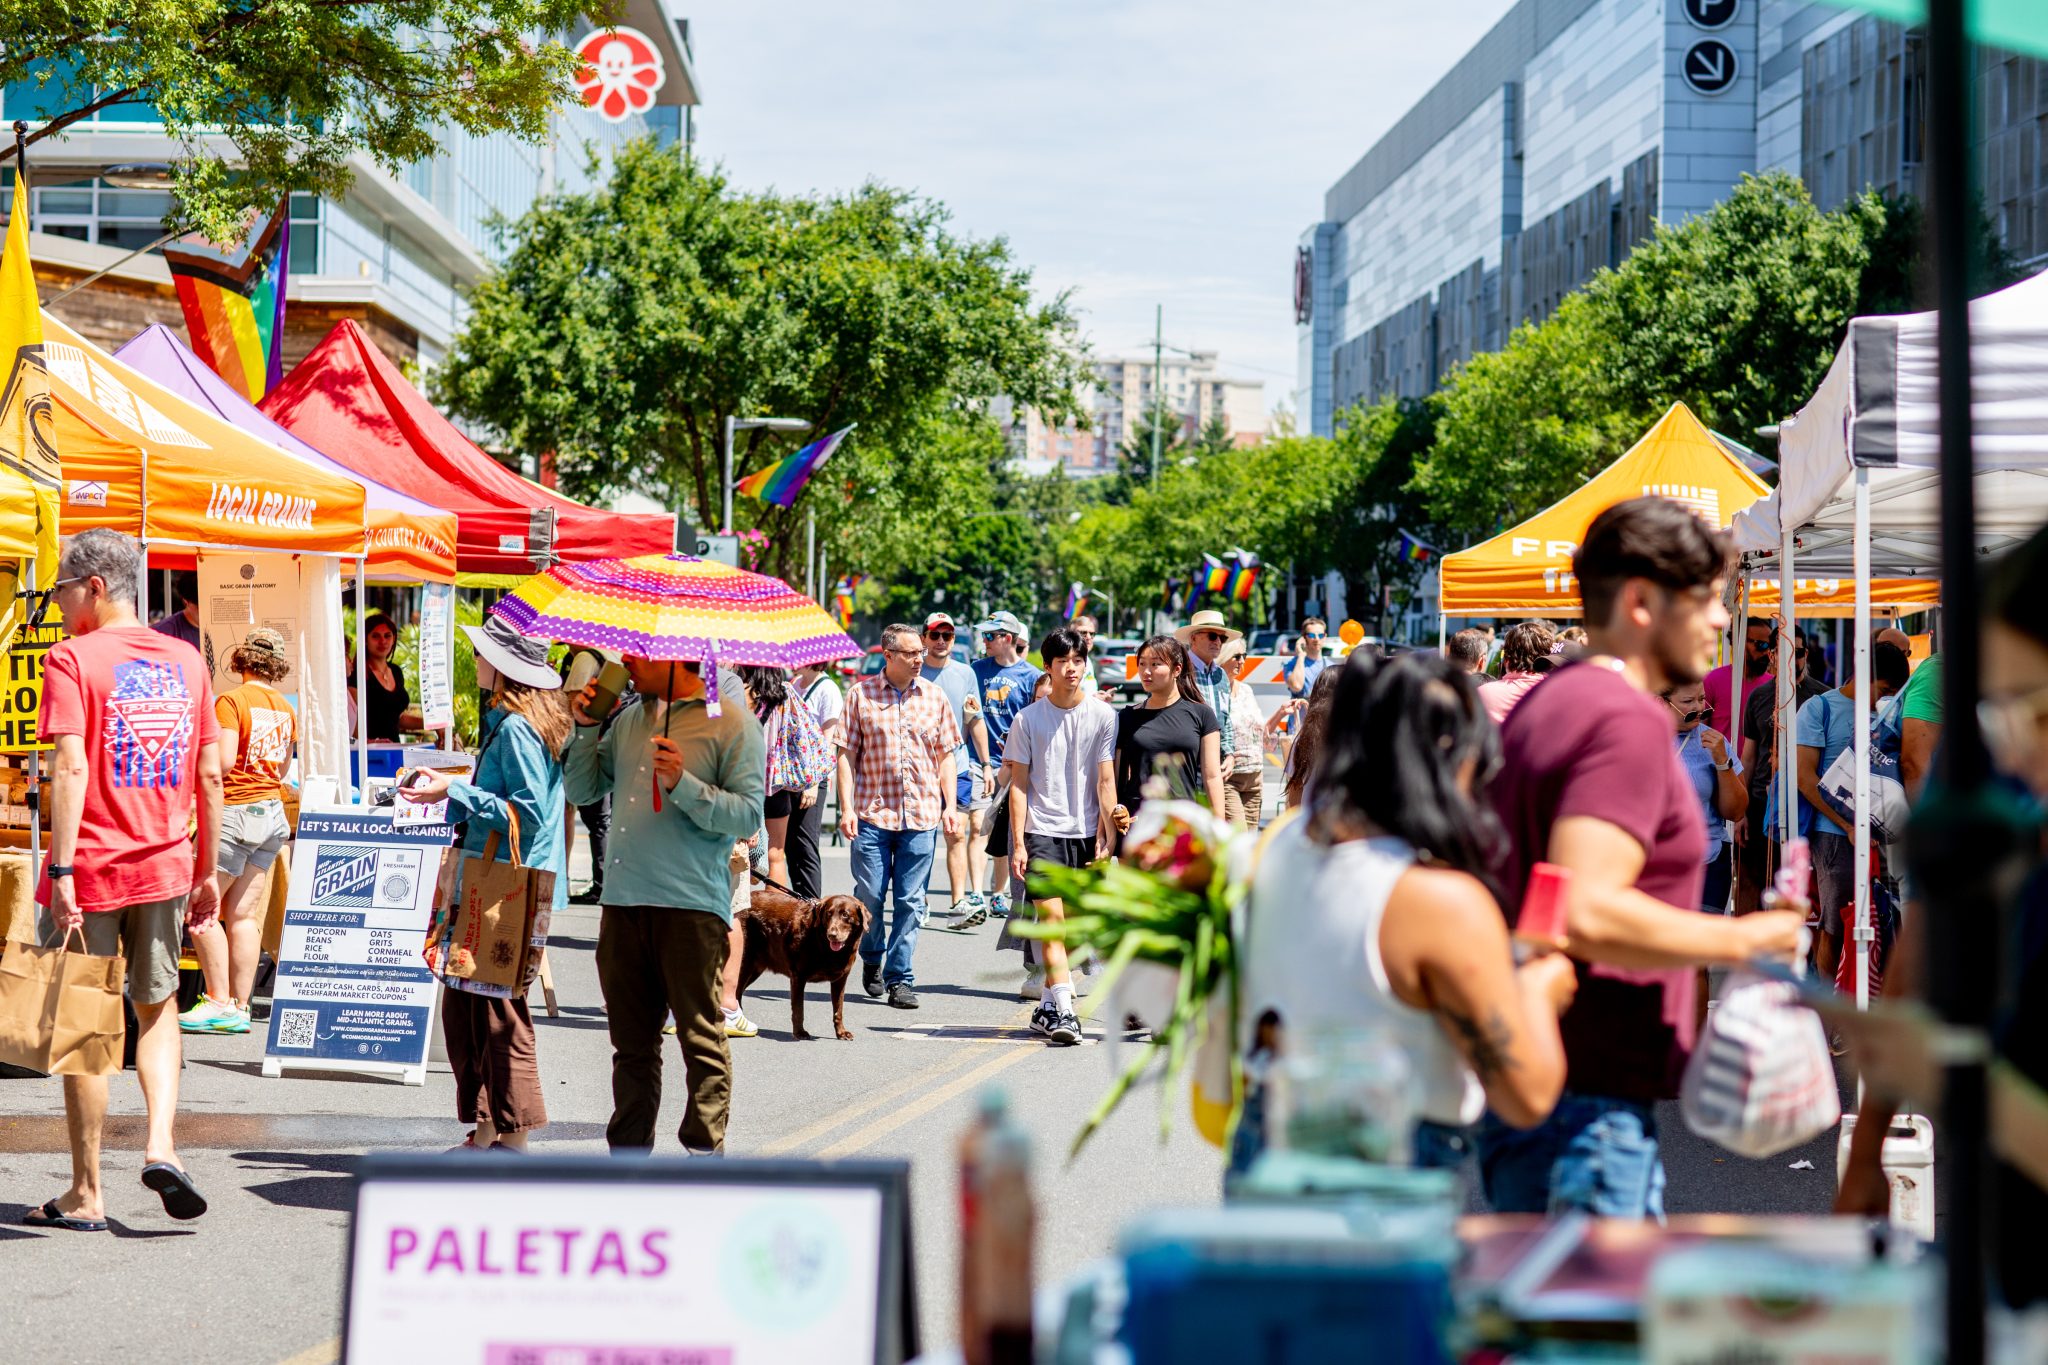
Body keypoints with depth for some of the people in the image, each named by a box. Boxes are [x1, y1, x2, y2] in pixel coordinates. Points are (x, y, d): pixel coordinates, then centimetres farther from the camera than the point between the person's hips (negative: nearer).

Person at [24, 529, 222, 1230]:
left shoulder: (72, 658, -7)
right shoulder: (185, 660, 7)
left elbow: (71, 766, -18)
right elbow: (210, 774, 8)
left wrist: (62, 870, -19)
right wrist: (206, 870, 14)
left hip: (91, 867, -4)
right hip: (164, 863, 4)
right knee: (157, 1008, 20)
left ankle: (86, 1193, 12)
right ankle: (160, 1143, 1)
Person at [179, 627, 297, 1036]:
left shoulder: (232, 701, -11)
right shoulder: (285, 709, 10)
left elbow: (223, 762, -20)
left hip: (235, 810, -8)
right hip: (272, 812, 8)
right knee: (243, 914, 8)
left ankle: (218, 1002, -3)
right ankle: (240, 1007, 8)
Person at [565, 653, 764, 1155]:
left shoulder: (732, 723, -3)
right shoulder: (629, 720, 16)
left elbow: (749, 816, -10)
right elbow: (581, 790, 19)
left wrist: (684, 785, -20)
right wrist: (586, 728, 7)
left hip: (691, 905, -6)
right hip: (623, 901, 6)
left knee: (701, 1037, -2)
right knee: (632, 1040, 12)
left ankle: (704, 1152, 3)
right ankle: (628, 1152, 20)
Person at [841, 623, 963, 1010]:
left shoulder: (934, 696, 8)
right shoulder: (860, 695, 1)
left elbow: (945, 756, 13)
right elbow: (847, 754, 1)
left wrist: (950, 805, 4)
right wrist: (847, 808, -6)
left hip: (922, 814, 2)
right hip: (872, 813, -2)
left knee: (910, 901, 1)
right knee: (869, 896, 0)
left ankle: (900, 979, 8)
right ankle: (872, 959, 27)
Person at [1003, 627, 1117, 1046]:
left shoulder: (1102, 716, 3)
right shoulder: (1028, 719, 3)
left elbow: (1106, 780, 1)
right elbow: (1019, 784, 4)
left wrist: (1106, 837, -5)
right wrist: (1018, 843, -2)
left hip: (1086, 834, 2)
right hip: (1043, 832, -1)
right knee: (1052, 916, -14)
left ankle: (1046, 1007, 19)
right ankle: (1062, 1010, -19)